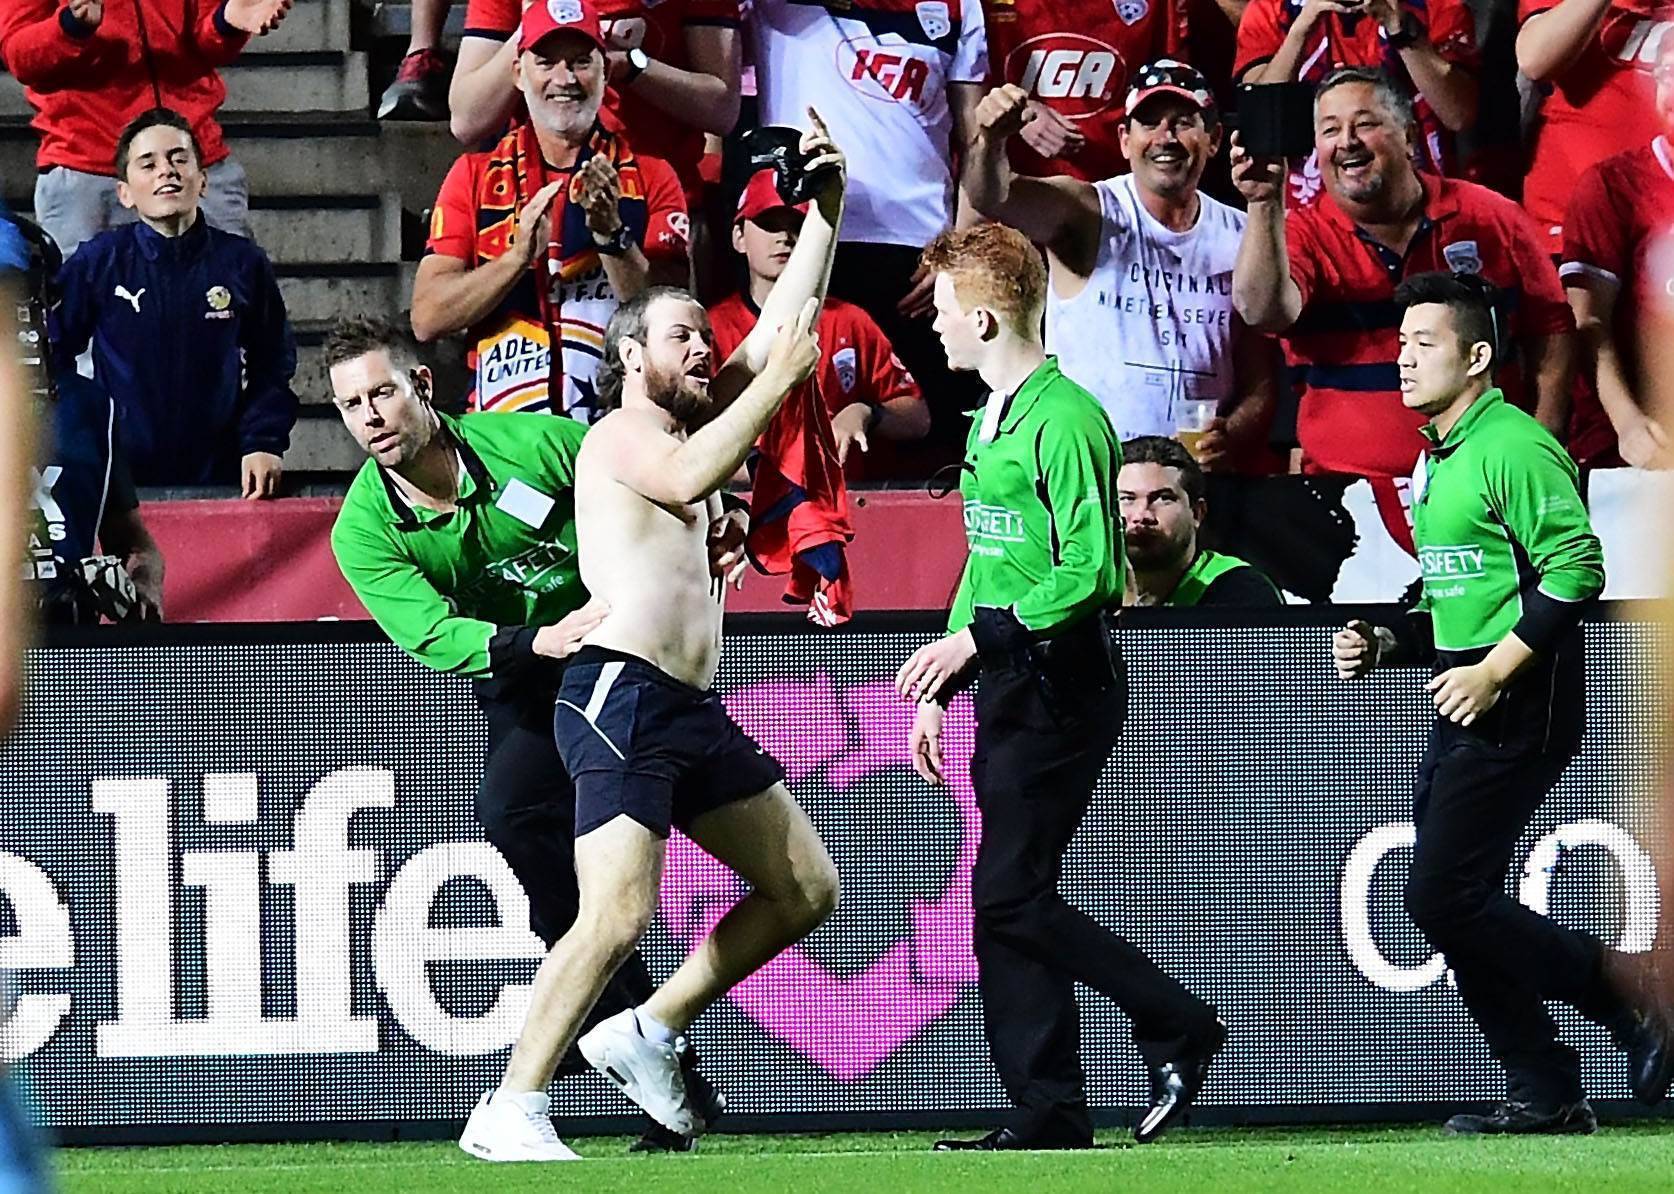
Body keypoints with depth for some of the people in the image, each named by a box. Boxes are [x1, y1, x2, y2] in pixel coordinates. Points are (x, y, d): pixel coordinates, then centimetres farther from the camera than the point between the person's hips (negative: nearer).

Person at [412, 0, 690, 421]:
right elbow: (427, 319, 3)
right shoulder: (474, 176, 13)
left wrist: (612, 236, -13)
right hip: (504, 429, 0)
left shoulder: (651, 177, 11)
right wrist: (520, 255, -11)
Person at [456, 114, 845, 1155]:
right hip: (621, 696, -9)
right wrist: (778, 381, -23)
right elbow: (687, 478, -25)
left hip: (694, 709, 9)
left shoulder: (693, 425, 20)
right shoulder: (620, 438, -3)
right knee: (619, 915, -21)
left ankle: (646, 1033, 14)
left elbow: (780, 329, 18)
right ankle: (509, 1112, -21)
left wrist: (826, 210, 12)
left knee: (806, 890, 11)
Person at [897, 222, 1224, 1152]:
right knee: (1008, 901, 6)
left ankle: (1179, 1028, -3)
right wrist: (939, 689, 19)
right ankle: (1049, 1115, 7)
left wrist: (977, 639, -21)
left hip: (1060, 683, -10)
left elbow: (1091, 571, -21)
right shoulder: (992, 418, 17)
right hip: (1009, 687, 10)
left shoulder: (1065, 419, -14)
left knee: (1011, 897, -13)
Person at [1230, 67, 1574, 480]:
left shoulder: (1491, 221, 6)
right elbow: (1264, 312, -16)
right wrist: (1264, 204, -26)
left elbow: (1551, 336, 10)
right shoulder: (1302, 235, 4)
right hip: (1347, 488, 0)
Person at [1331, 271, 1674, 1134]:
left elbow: (1577, 567, -20)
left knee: (1444, 897, -14)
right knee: (1453, 905, 8)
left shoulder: (1512, 447, -12)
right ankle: (1543, 1095, 13)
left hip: (1517, 707, -10)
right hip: (1465, 708, 10)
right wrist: (1385, 647, 11)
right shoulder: (1436, 462, 19)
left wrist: (1494, 672, -22)